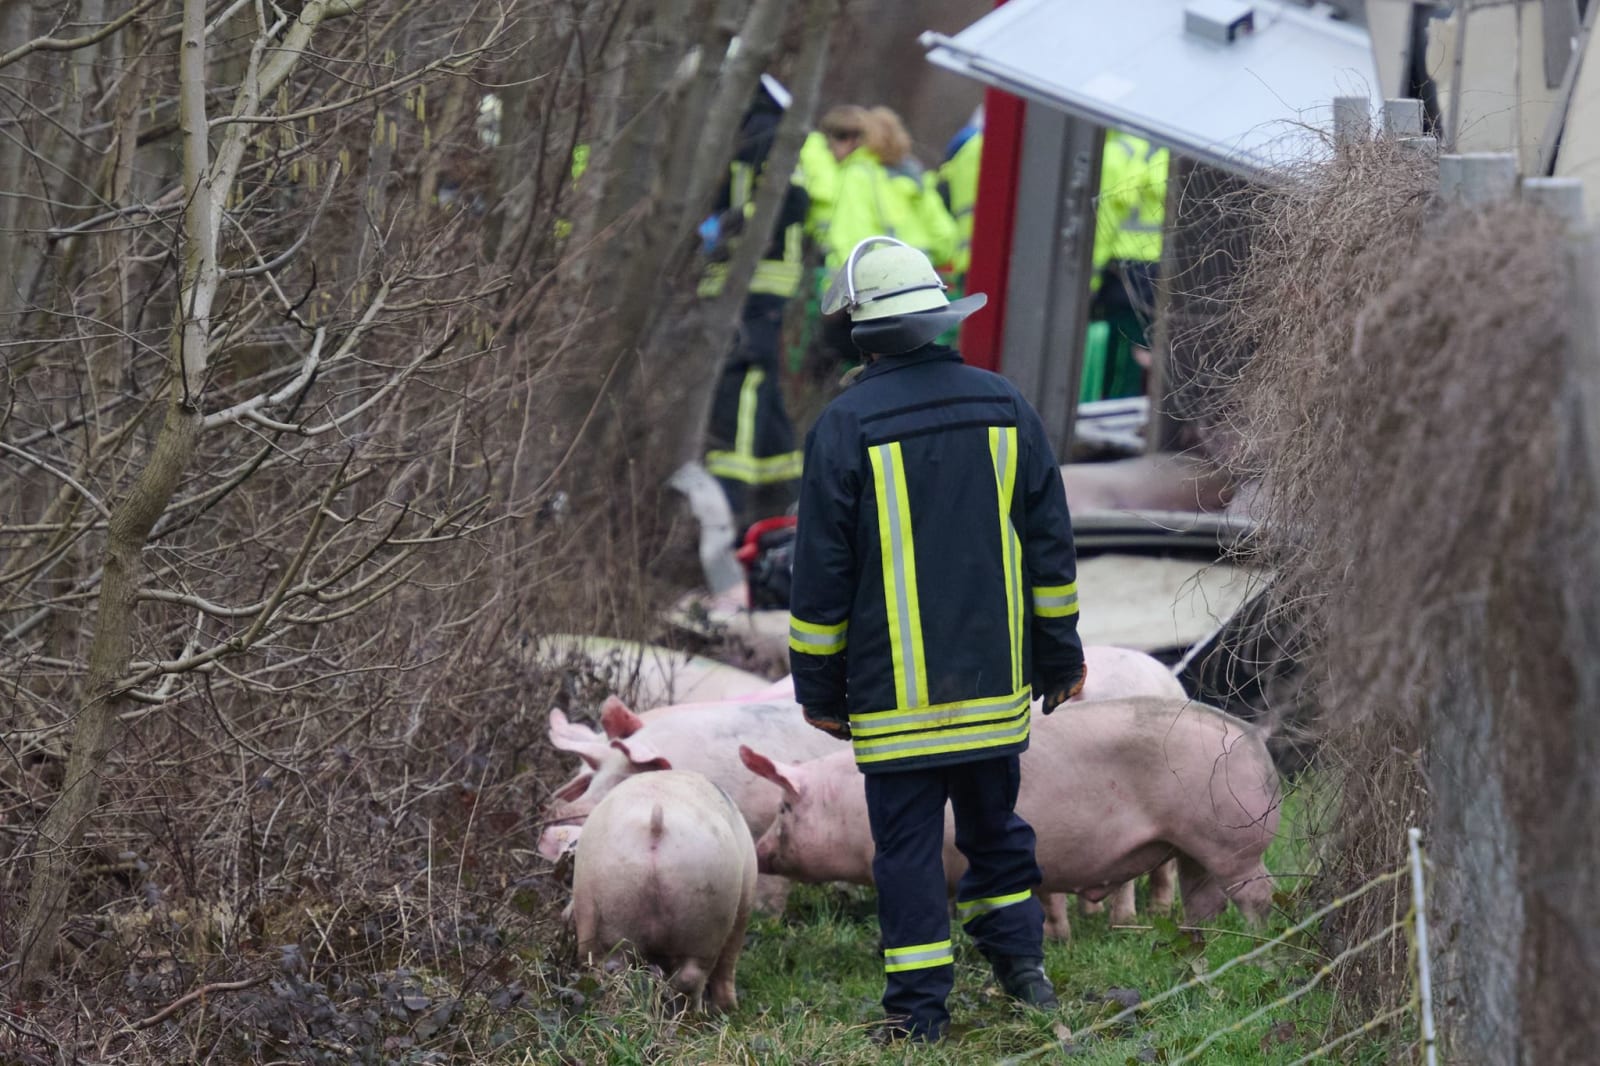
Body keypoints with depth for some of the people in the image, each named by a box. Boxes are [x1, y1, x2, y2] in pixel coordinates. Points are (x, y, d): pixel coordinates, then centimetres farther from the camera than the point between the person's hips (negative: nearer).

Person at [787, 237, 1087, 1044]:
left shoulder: (844, 426, -9)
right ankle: (1020, 963, 19)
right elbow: (1050, 546, 8)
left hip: (894, 690, -4)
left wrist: (818, 687, 3)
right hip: (995, 680, 4)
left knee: (907, 841, 1)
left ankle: (919, 1005, 2)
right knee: (994, 825, 19)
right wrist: (1060, 656, 15)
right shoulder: (1004, 408, 4)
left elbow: (821, 574, -6)